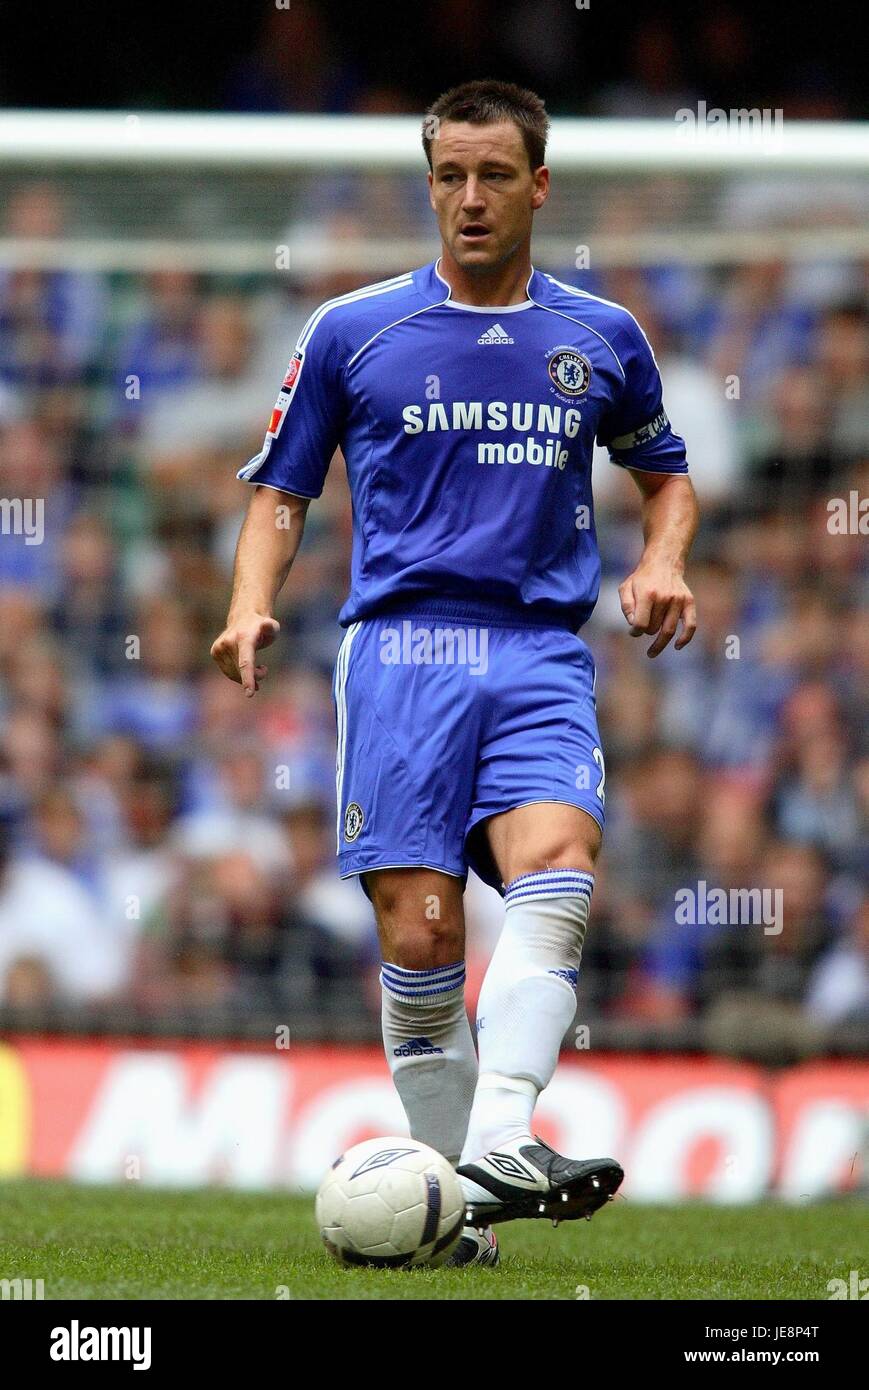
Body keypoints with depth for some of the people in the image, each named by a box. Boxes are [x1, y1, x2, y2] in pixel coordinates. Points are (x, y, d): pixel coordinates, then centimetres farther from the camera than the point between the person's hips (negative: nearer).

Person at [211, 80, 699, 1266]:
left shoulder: (602, 339, 15)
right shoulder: (351, 333, 9)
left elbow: (665, 472, 29)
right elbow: (282, 493, 14)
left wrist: (663, 562, 7)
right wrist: (252, 606, -4)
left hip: (542, 654, 1)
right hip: (401, 646, -1)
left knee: (553, 873, -26)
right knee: (421, 934, -11)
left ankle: (500, 1145, -39)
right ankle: (457, 1203, 0)